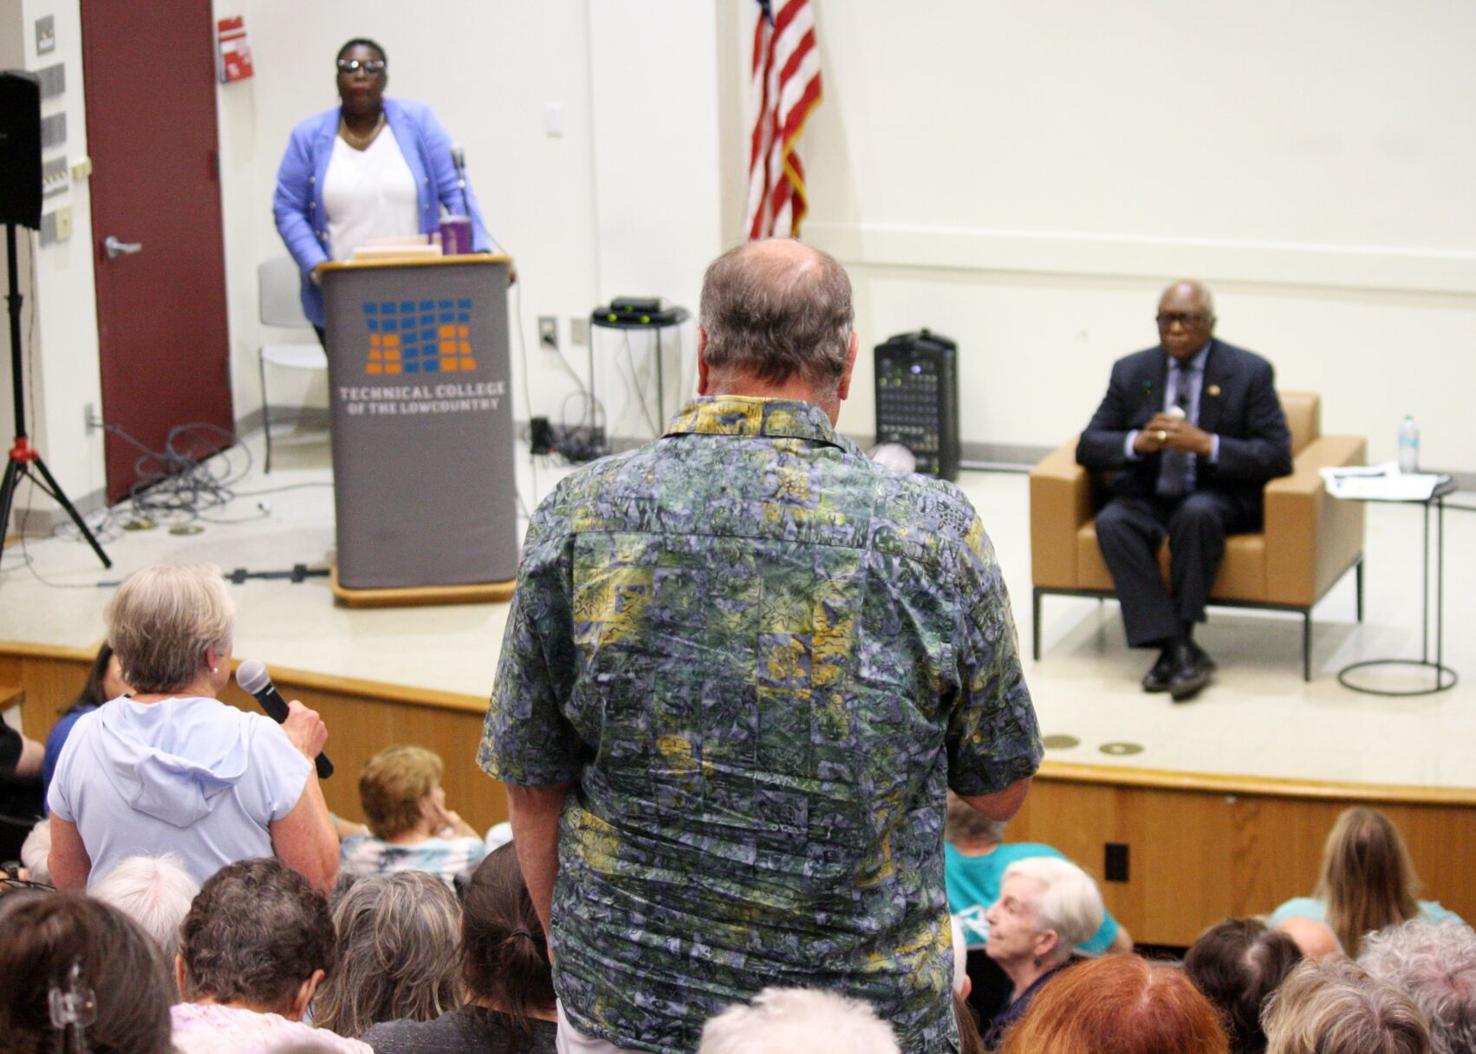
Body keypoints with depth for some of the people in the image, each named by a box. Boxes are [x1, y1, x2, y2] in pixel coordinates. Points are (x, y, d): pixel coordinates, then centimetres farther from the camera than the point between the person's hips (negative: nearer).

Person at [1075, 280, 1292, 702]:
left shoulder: (1249, 372, -3)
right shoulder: (1131, 371, 6)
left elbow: (1278, 456, -10)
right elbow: (1088, 446, 4)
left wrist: (1207, 445, -24)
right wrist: (1138, 442, -19)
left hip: (1218, 497, -3)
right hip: (1148, 495, 3)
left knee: (1196, 514, -37)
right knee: (1112, 522, -29)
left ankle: (1181, 638, -26)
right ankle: (1177, 650, -32)